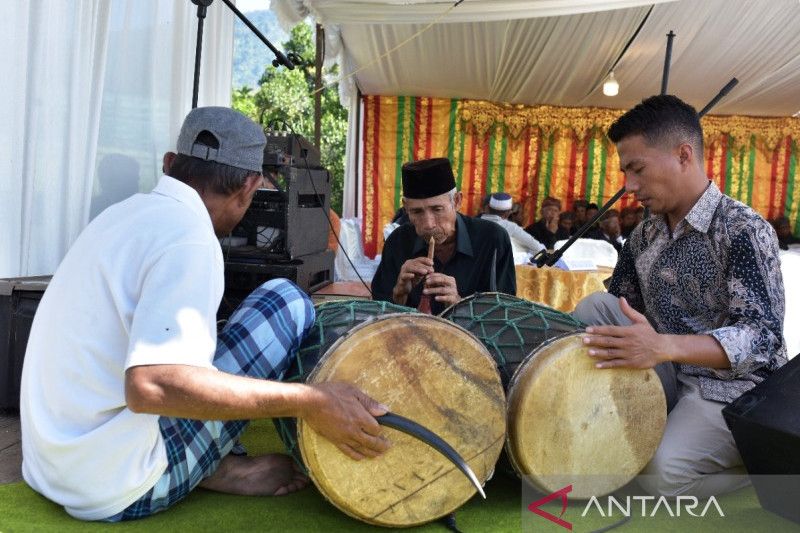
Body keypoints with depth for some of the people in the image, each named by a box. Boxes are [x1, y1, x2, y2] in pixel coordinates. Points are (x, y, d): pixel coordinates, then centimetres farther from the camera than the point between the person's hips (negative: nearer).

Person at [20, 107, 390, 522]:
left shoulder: (127, 211, 8)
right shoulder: (188, 235, -19)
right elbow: (151, 385, -33)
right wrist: (310, 402, -29)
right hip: (121, 490, -9)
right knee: (285, 302, -8)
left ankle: (225, 466, 8)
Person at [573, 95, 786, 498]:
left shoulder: (743, 229, -15)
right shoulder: (645, 234, 5)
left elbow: (763, 335, -25)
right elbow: (617, 311, 11)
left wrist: (664, 346, -42)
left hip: (733, 390, -5)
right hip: (668, 379, 5)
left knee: (662, 474, -28)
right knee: (593, 307, -12)